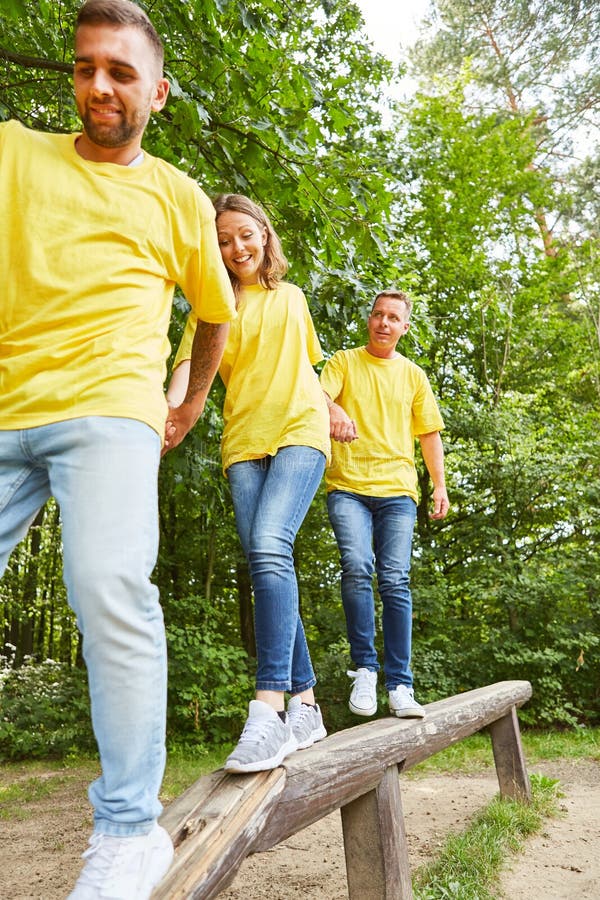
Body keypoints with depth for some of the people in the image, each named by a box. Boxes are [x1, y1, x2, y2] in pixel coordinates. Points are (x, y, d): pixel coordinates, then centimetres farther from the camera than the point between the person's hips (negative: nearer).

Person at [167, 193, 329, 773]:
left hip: (299, 431, -1)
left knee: (269, 546, -25)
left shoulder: (292, 297, 19)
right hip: (243, 442, 2)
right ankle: (304, 704, 8)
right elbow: (193, 362, -5)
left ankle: (269, 709, -28)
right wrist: (170, 409, -23)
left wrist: (330, 410, 28)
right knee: (266, 565, -3)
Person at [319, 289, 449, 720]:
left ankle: (400, 685, -1)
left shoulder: (414, 375, 18)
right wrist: (334, 410, -30)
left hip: (397, 490, 2)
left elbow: (430, 433, 19)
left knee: (395, 580, -7)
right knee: (357, 568, -19)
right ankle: (365, 669, -4)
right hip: (348, 486, -1)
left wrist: (440, 485, 11)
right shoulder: (343, 361, 12)